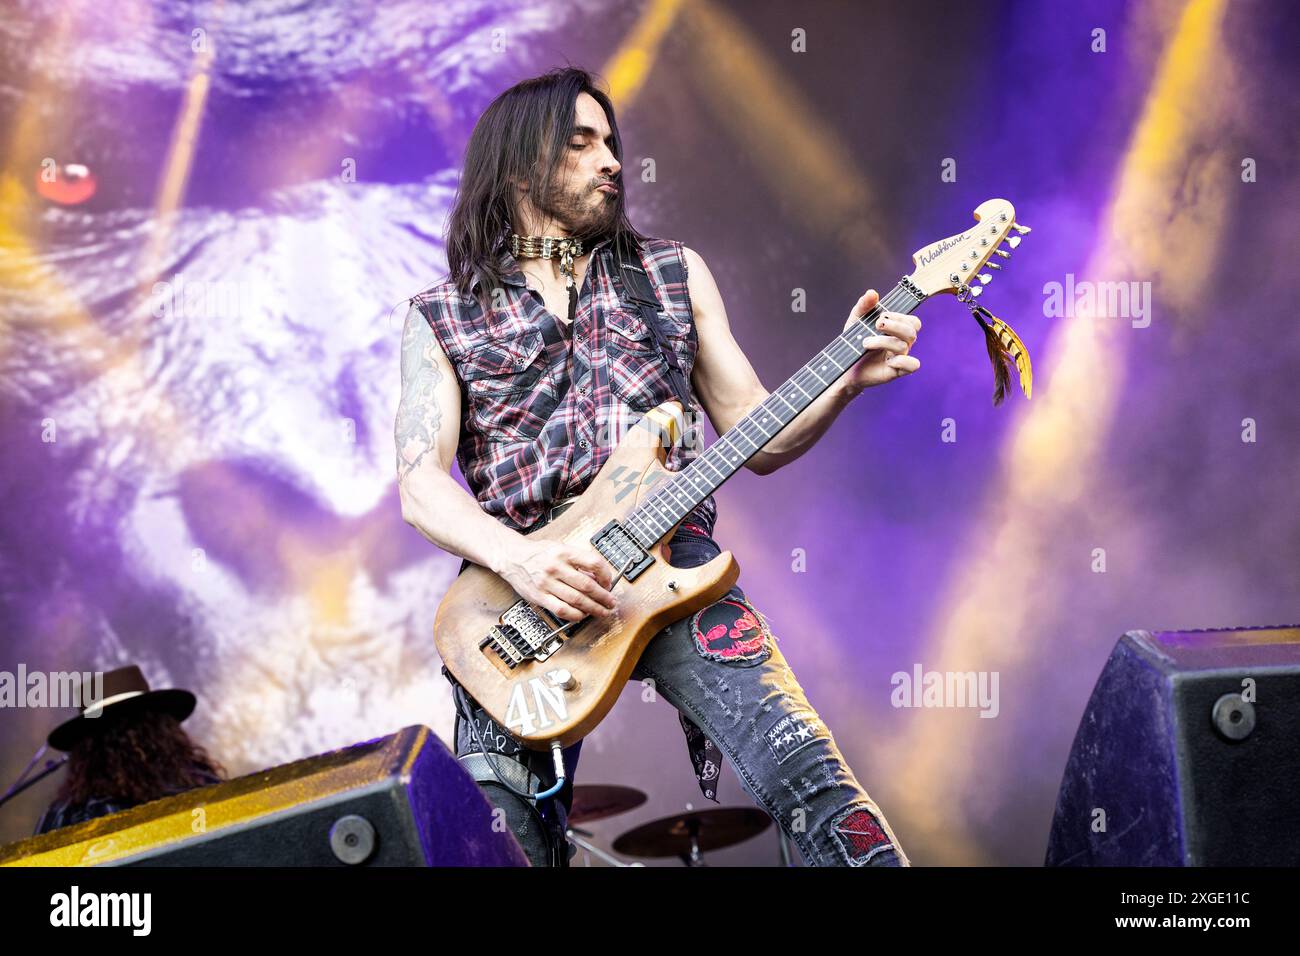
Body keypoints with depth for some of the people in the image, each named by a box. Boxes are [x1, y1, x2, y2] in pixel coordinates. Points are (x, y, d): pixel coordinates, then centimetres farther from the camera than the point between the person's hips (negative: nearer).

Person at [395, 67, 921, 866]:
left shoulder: (675, 274, 17)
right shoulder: (441, 317, 12)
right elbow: (420, 483, 0)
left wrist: (846, 379, -4)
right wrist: (520, 562, -19)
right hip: (519, 589, 0)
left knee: (812, 778, -21)